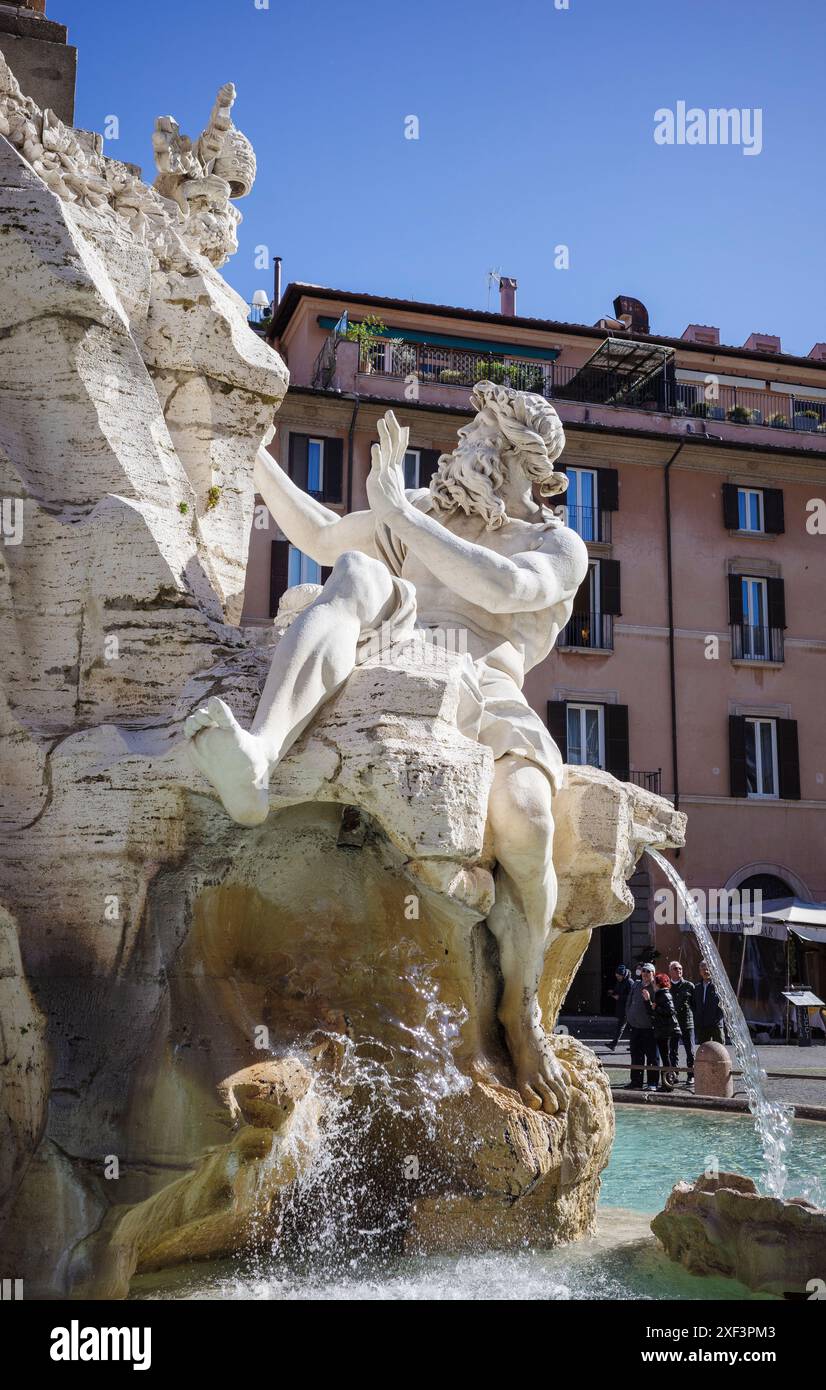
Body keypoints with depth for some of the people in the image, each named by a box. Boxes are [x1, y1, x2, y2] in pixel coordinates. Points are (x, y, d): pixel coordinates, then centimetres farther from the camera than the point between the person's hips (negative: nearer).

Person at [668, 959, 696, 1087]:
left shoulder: (689, 985, 4)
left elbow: (695, 1004, 4)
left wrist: (696, 1020, -3)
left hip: (687, 1023, -2)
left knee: (690, 1051, 1)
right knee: (673, 1051, 7)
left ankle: (691, 1076, 9)